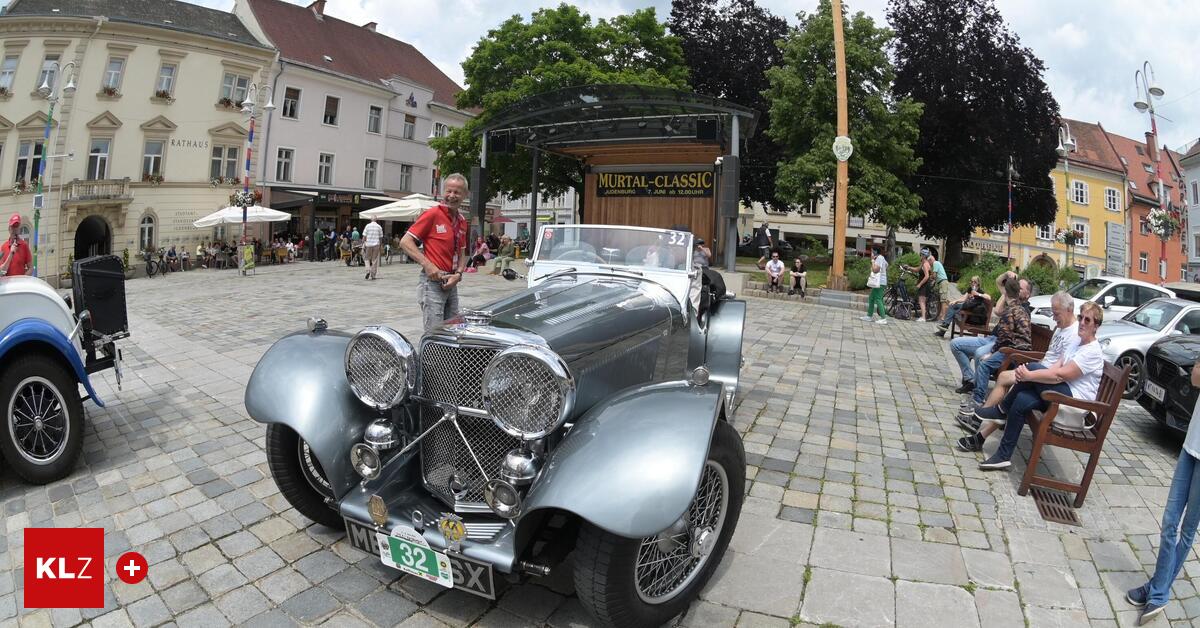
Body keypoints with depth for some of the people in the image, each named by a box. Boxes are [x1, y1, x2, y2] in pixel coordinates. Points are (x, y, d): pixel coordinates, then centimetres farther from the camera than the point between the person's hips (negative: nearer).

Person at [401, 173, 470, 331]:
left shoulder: (462, 221, 13)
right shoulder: (433, 214, -7)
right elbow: (405, 242, -9)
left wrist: (458, 274, 0)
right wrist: (427, 264, -19)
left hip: (451, 284, 7)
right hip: (432, 281, -7)